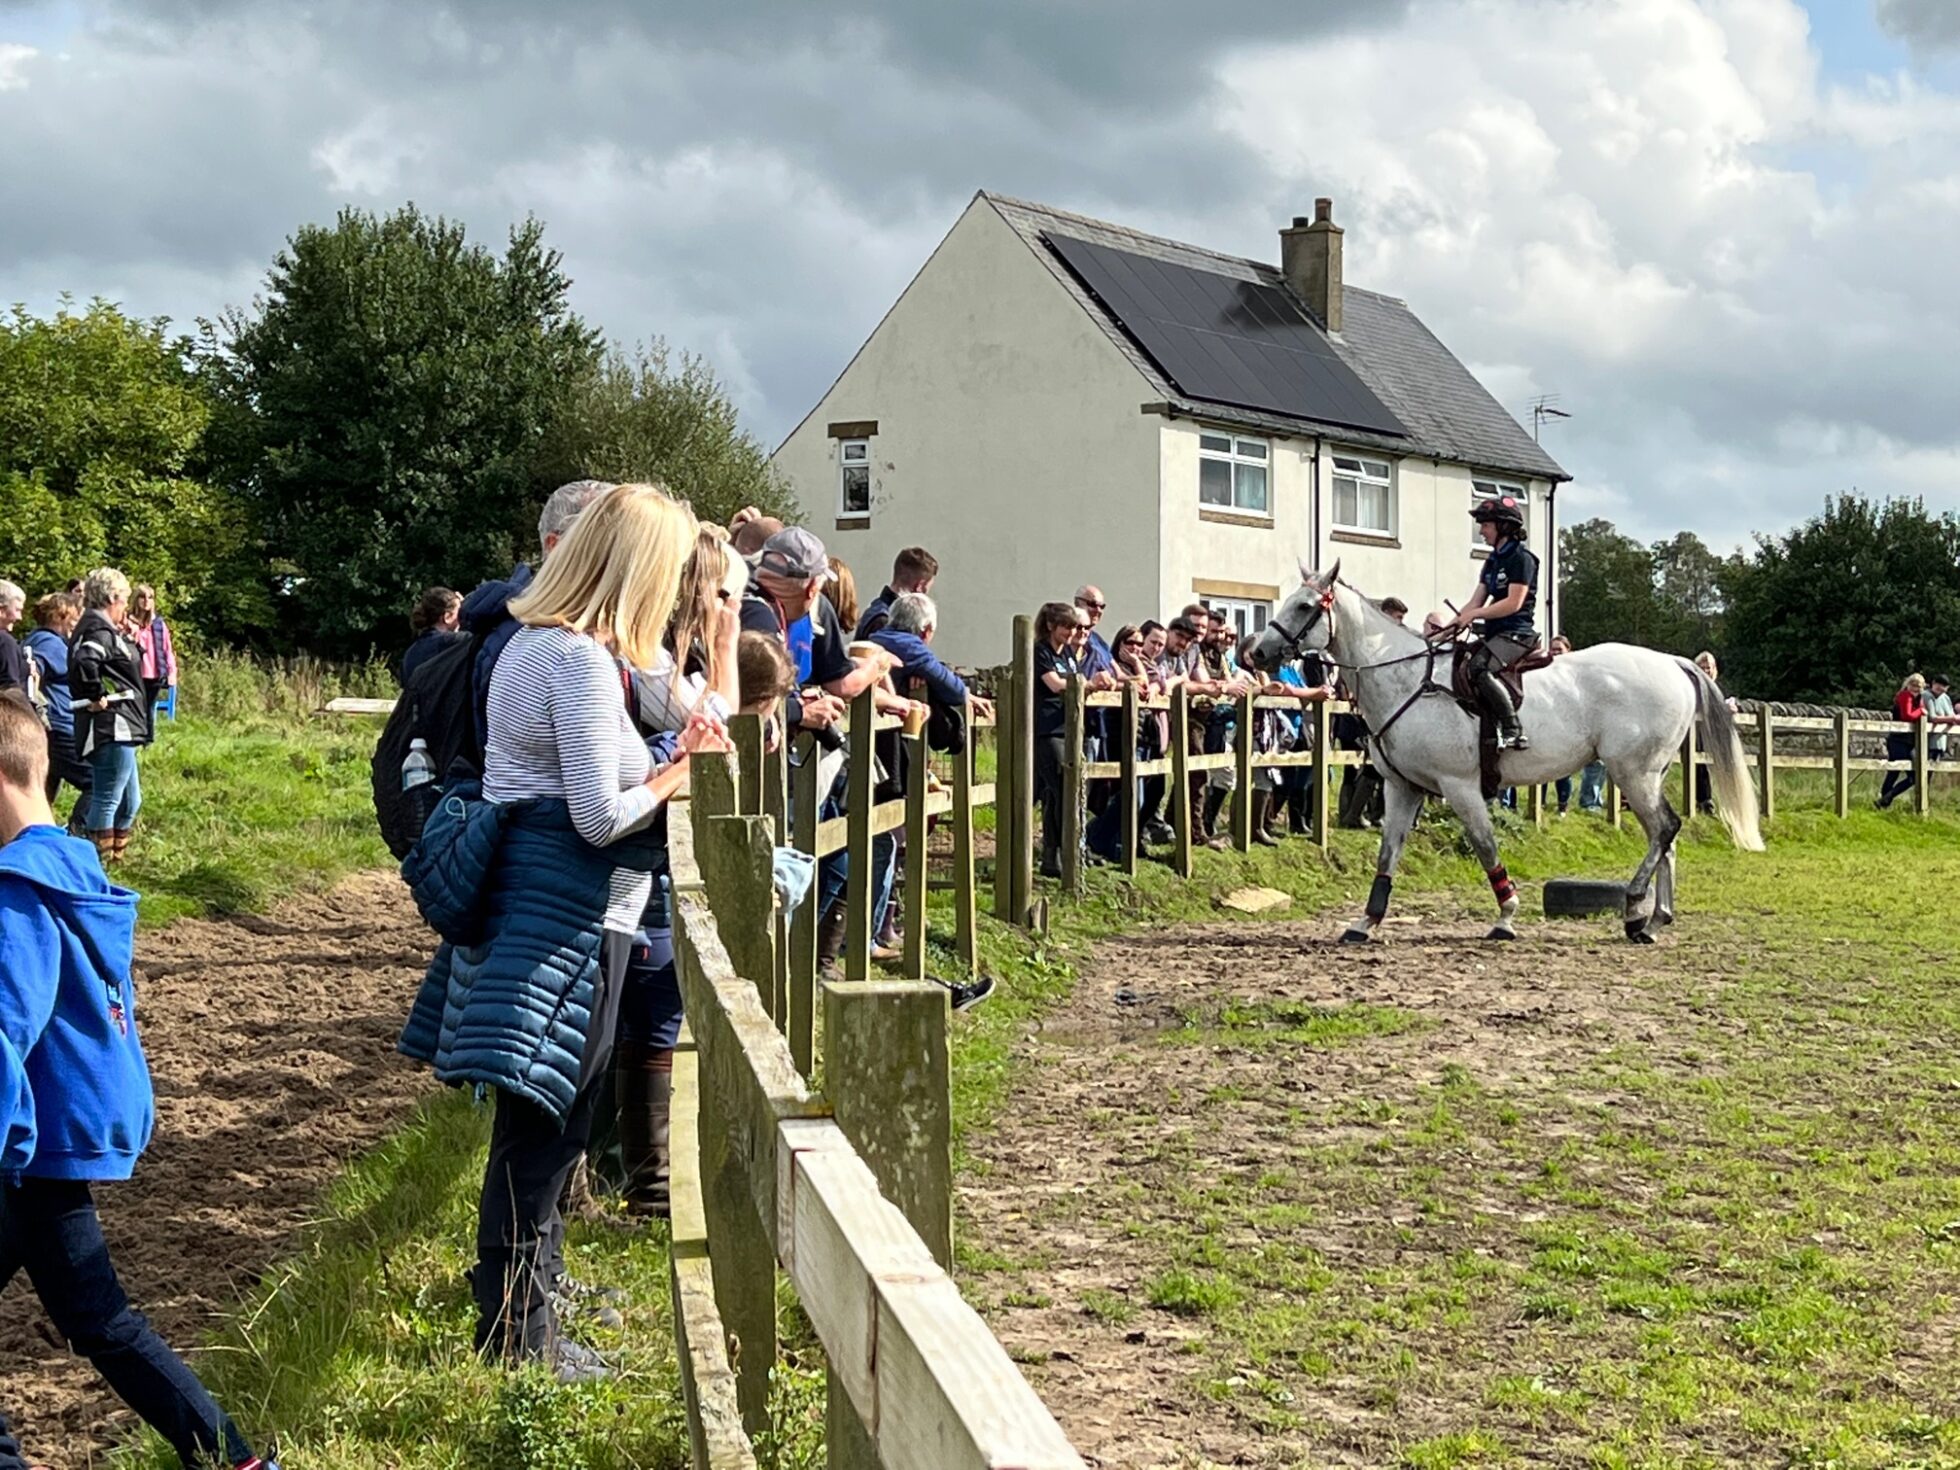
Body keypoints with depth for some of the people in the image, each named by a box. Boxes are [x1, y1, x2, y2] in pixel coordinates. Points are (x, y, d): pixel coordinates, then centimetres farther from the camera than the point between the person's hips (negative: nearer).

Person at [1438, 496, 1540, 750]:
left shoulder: (1521, 558, -7)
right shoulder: (1493, 561, 19)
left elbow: (1514, 603, -17)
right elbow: (1475, 602, 14)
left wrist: (1474, 615, -17)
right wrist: (1450, 626, 1)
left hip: (1517, 633, -10)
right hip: (1495, 634, 10)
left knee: (1479, 667, -32)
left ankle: (1513, 731, -28)